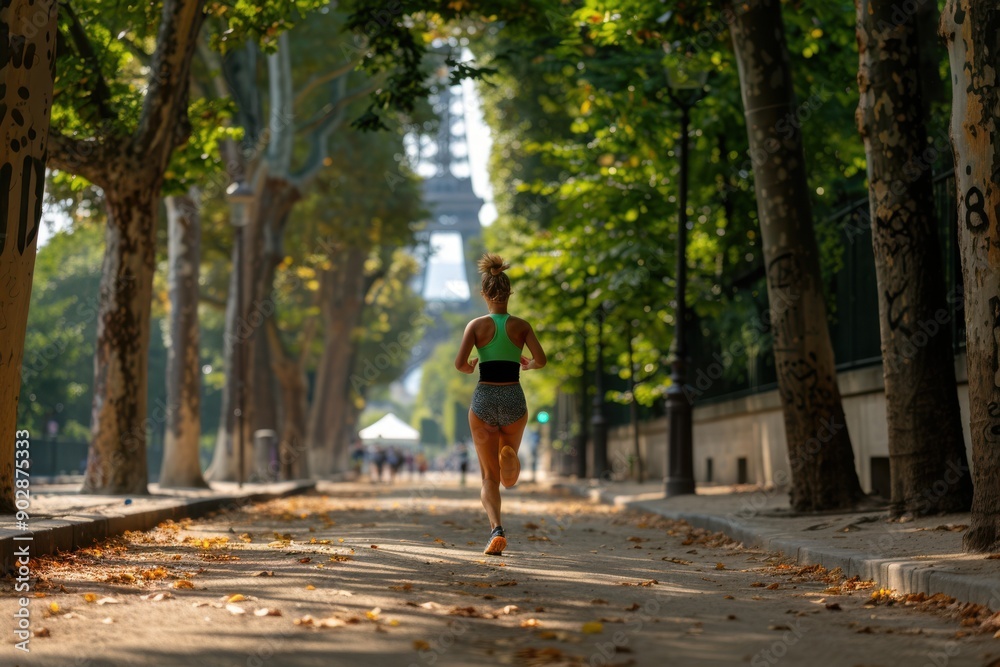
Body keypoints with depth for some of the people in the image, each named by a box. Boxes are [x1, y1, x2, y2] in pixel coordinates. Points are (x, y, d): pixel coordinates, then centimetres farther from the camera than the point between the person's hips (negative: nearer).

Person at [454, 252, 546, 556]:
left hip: (484, 400, -1)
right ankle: (509, 456, -15)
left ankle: (497, 529, -16)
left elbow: (459, 363, -11)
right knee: (509, 478, 21)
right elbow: (541, 359, -7)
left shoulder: (477, 325, -1)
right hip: (514, 400, 1)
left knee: (489, 477, 7)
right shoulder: (521, 325, 2)